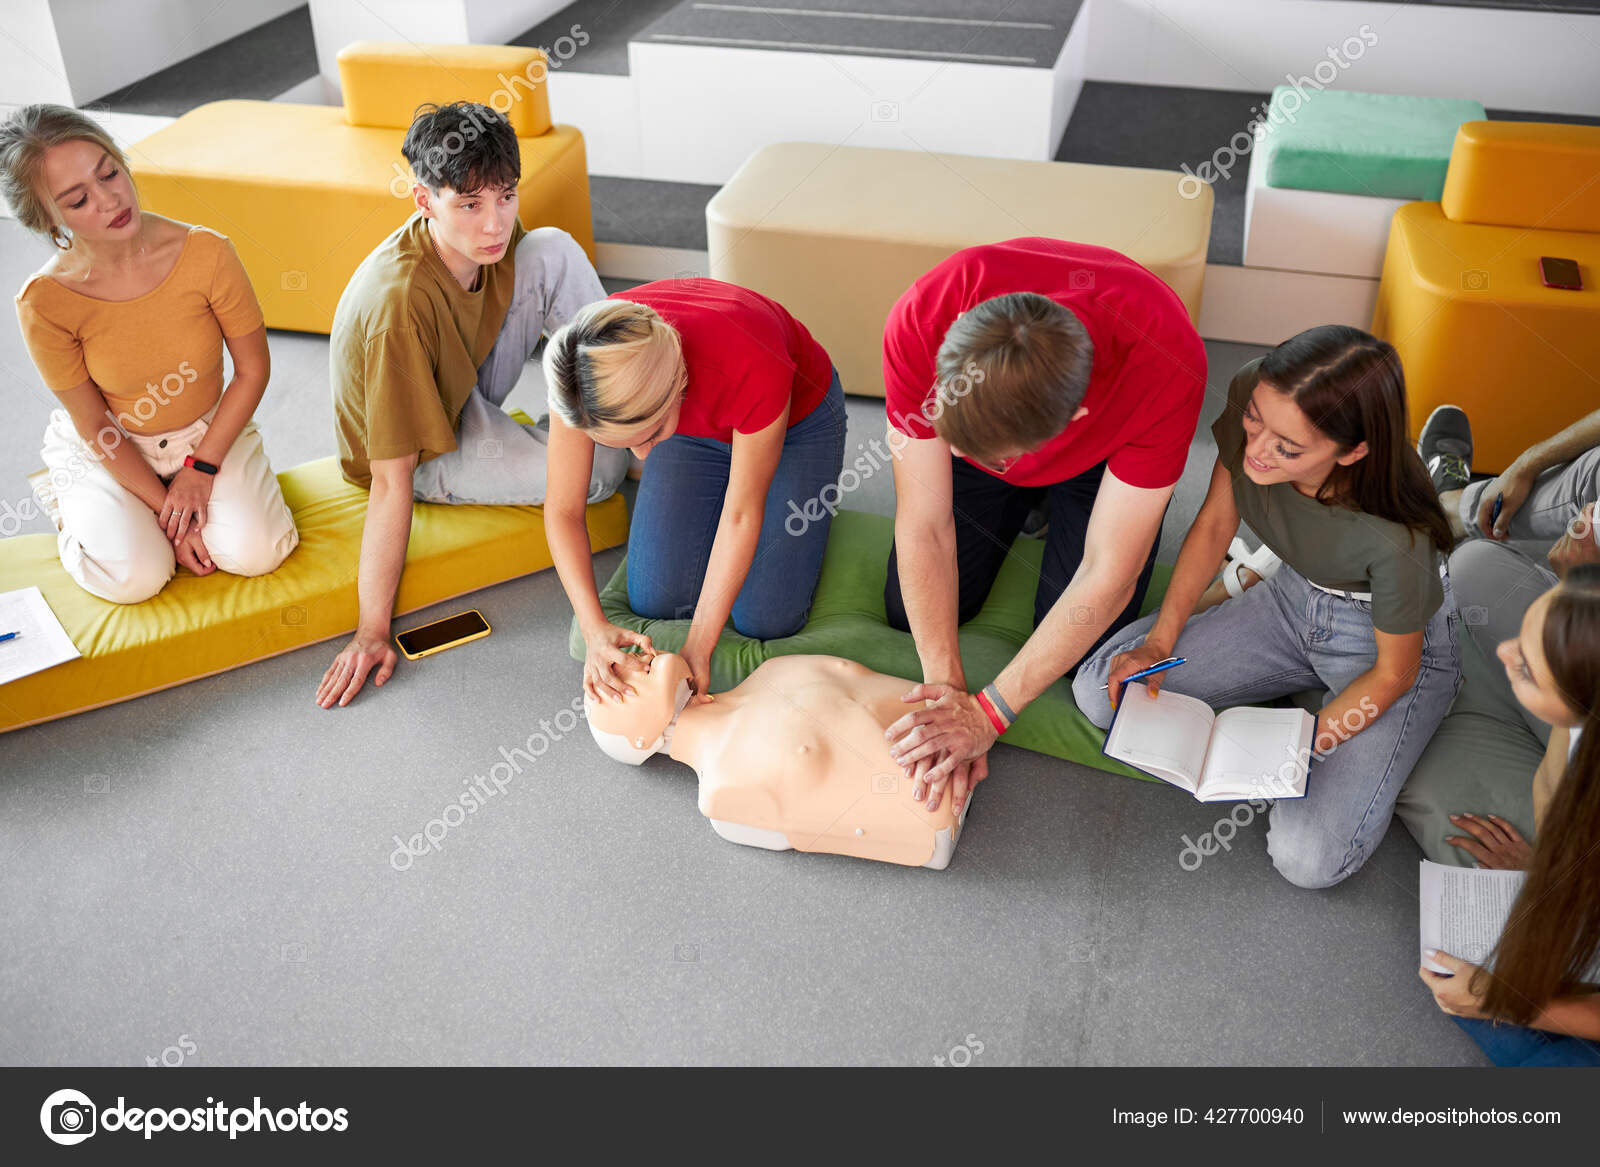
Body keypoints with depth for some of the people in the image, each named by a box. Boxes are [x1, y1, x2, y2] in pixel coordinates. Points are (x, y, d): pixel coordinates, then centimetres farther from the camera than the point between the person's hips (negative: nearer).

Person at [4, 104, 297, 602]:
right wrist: (165, 507, -17)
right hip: (105, 449, -1)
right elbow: (94, 428, -13)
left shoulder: (205, 252, -21)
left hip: (209, 431, 1)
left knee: (255, 554, -21)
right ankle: (73, 507, 12)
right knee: (135, 578, -22)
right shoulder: (45, 302, -22)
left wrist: (201, 468, -13)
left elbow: (253, 369, -10)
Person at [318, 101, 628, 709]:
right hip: (426, 451, -6)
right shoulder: (401, 304, -38)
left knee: (554, 249, -12)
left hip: (467, 390, 7)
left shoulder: (493, 235, -18)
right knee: (601, 468, -26)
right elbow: (391, 481, -35)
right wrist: (373, 631, -31)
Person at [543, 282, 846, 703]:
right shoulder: (585, 369, -34)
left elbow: (742, 514, -30)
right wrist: (595, 629, -35)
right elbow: (563, 511, -22)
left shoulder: (752, 367, -44)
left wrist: (697, 647, -28)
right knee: (654, 601, -3)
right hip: (694, 429, 3)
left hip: (797, 415, -3)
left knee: (765, 619, -9)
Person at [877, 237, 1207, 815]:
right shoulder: (921, 322, -41)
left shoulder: (1167, 367, -45)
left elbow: (1107, 576, -35)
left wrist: (988, 713, -33)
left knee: (1083, 650, -7)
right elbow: (923, 529, -31)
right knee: (910, 613, 0)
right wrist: (948, 686, -32)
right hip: (981, 427, 2)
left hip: (1101, 456, -1)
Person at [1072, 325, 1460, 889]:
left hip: (1393, 643, -4)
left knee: (1309, 858, -21)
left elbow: (1393, 674, -19)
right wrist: (1158, 643, -12)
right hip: (1294, 601, 5)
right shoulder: (1249, 393, -26)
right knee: (1101, 690, -6)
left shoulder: (1397, 536, -38)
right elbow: (1215, 523, -7)